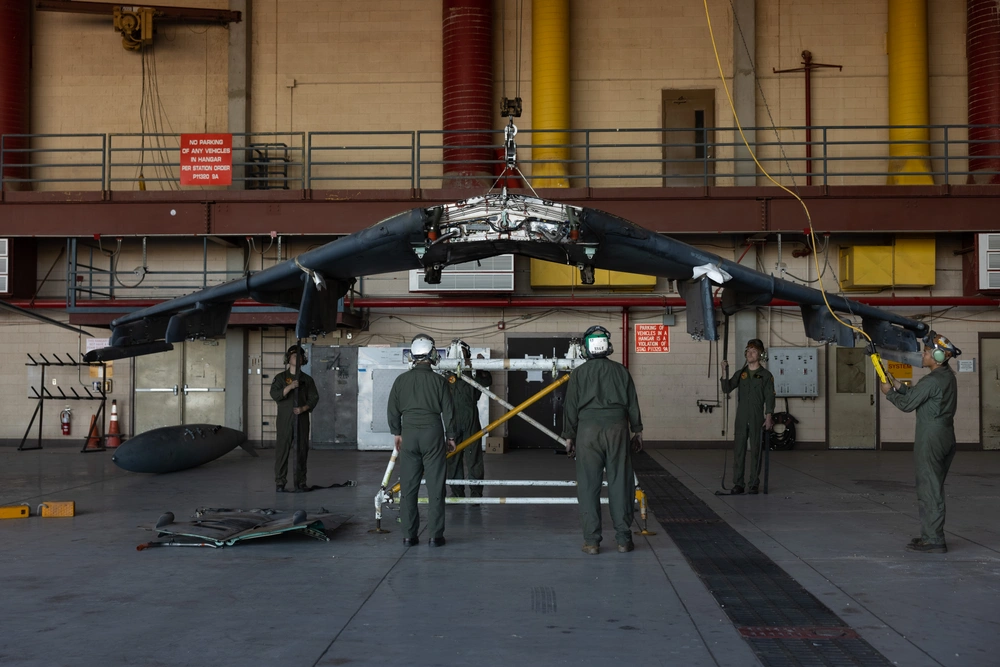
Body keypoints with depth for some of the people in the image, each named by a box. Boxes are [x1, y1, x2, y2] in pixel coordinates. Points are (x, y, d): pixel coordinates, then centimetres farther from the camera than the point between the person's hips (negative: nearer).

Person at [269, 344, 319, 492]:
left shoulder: (307, 380, 10)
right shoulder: (280, 378, 5)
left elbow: (314, 398, 5)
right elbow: (274, 395, -7)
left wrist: (303, 408, -13)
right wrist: (289, 387, -21)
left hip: (302, 418, 2)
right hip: (285, 419, -2)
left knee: (302, 449, 3)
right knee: (282, 448, -5)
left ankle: (300, 482, 11)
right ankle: (280, 483, -1)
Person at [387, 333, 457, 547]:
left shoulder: (401, 380, 3)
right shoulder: (438, 381, -4)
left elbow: (393, 410, 8)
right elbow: (448, 411, -2)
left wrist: (396, 433, 20)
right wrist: (451, 436, 9)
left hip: (409, 433, 2)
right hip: (433, 433, -2)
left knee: (408, 487, 7)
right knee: (435, 487, 2)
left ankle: (409, 535, 9)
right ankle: (435, 535, 3)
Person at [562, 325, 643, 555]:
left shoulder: (579, 373, 4)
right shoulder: (621, 371, 8)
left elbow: (571, 407, 5)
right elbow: (633, 404, 9)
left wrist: (569, 436, 11)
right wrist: (637, 431, 17)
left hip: (588, 430, -1)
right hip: (617, 427, 1)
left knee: (588, 485, 2)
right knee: (620, 483, 4)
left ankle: (591, 541, 2)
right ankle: (623, 538, 7)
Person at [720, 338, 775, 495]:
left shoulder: (766, 375, 1)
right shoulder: (740, 374, 12)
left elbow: (769, 398, -3)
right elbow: (727, 388, 2)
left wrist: (769, 417, -11)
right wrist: (725, 371, -9)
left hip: (757, 418, -3)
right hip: (741, 417, 3)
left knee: (755, 451, 1)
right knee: (738, 450, 1)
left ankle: (753, 484, 9)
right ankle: (738, 484, 6)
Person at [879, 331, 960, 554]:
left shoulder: (932, 381, -19)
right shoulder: (947, 377, 12)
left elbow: (908, 404, -13)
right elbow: (918, 396, 19)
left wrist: (889, 392, 2)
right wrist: (899, 387, 12)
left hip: (930, 441, -10)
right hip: (946, 437, 10)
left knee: (929, 490, -5)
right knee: (933, 489, 16)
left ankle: (934, 540, -3)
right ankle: (931, 535, 22)